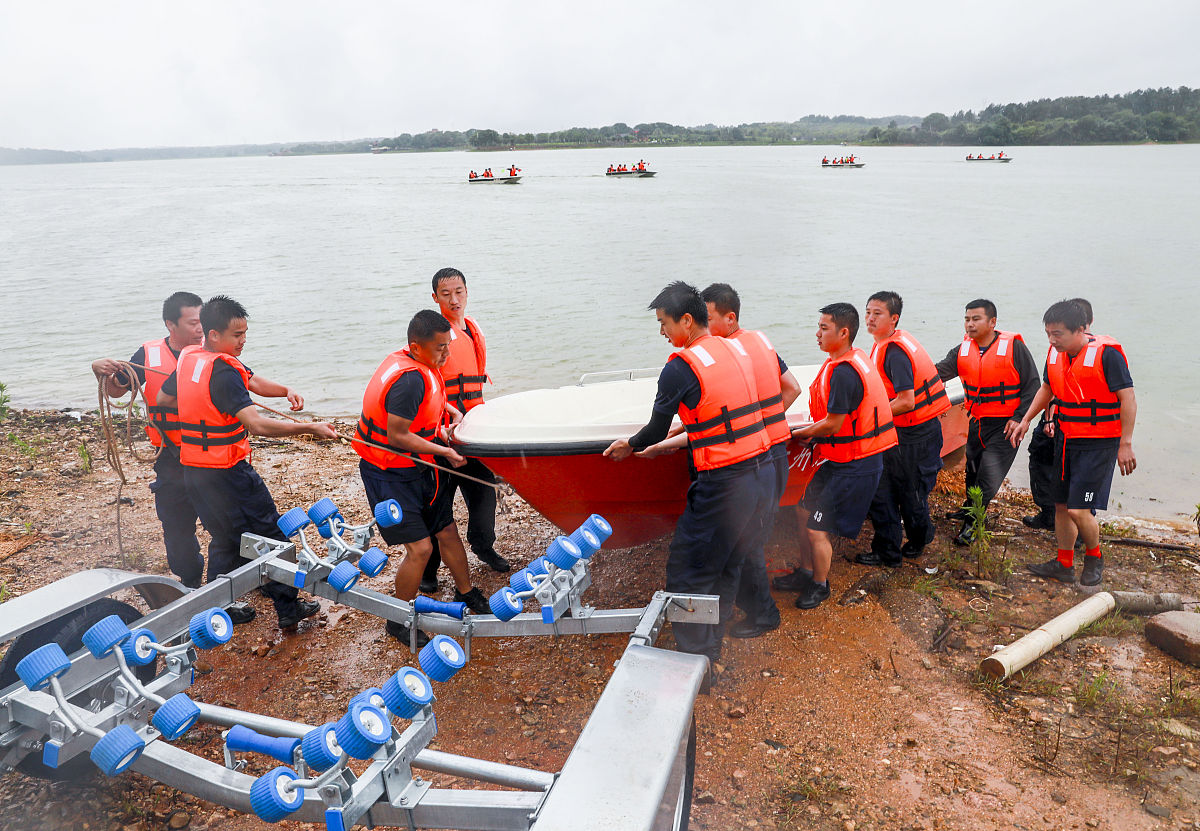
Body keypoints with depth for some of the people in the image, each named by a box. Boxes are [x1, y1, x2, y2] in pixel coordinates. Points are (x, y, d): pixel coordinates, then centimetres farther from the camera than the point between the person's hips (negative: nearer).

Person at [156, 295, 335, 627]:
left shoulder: (188, 357, 5)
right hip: (226, 472, -9)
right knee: (270, 535, 5)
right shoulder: (223, 369, -23)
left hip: (191, 469, 9)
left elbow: (163, 398, 19)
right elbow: (256, 424, -31)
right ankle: (288, 609, 13)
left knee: (224, 537, 22)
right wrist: (309, 428, -29)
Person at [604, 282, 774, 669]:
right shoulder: (737, 350, 10)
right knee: (726, 569, 20)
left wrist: (629, 446, 18)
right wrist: (662, 447, 28)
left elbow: (657, 429, -3)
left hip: (724, 485, -8)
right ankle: (711, 654, 32)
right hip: (764, 472, 8)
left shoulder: (680, 367, -14)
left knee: (686, 575, 6)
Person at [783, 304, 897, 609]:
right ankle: (805, 573, 32)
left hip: (853, 467, -10)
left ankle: (820, 586, 19)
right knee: (807, 511, 18)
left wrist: (799, 434, -6)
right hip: (846, 460, 10)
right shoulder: (854, 360, 8)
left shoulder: (843, 372, -24)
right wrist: (811, 431, 8)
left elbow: (833, 425, -21)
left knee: (818, 529, -1)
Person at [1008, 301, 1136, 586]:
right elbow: (1047, 389, 21)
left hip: (1100, 444, -7)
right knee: (1061, 505, 11)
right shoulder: (1055, 354, 4)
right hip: (1068, 441, 7)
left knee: (1079, 510, -10)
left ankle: (1094, 557, 18)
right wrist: (1025, 421, 16)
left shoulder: (1107, 353, -17)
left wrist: (1125, 445, -15)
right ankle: (1064, 565, 25)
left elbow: (1128, 399, -15)